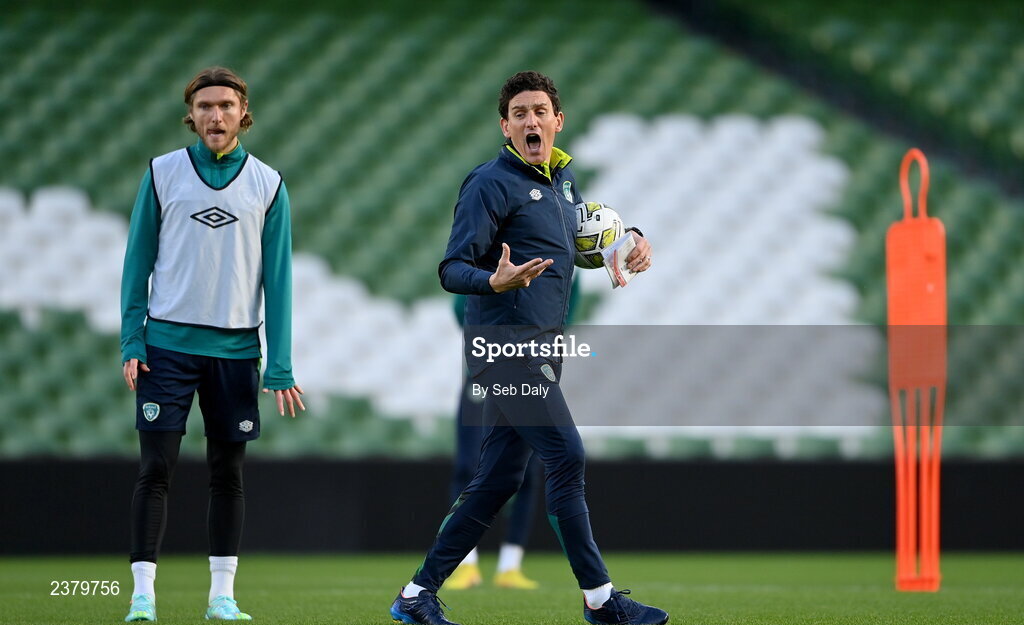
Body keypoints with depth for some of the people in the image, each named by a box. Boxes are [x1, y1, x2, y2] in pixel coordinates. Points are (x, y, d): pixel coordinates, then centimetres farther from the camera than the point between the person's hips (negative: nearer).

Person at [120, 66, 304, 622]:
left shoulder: (267, 185, 3)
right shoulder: (163, 174, 2)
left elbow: (277, 278, 2)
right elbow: (138, 262, 5)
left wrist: (279, 366, -4)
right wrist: (131, 342, -4)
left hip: (235, 347, 1)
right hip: (168, 342, -1)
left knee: (228, 473, 5)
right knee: (155, 469, -5)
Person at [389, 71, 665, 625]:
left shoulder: (563, 180, 16)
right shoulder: (492, 184, -9)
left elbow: (577, 249, 33)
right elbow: (451, 269, -14)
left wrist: (633, 241, 14)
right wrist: (495, 281, -35)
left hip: (539, 352, 9)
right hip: (506, 345, -9)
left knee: (497, 481, 7)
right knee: (566, 458, -12)